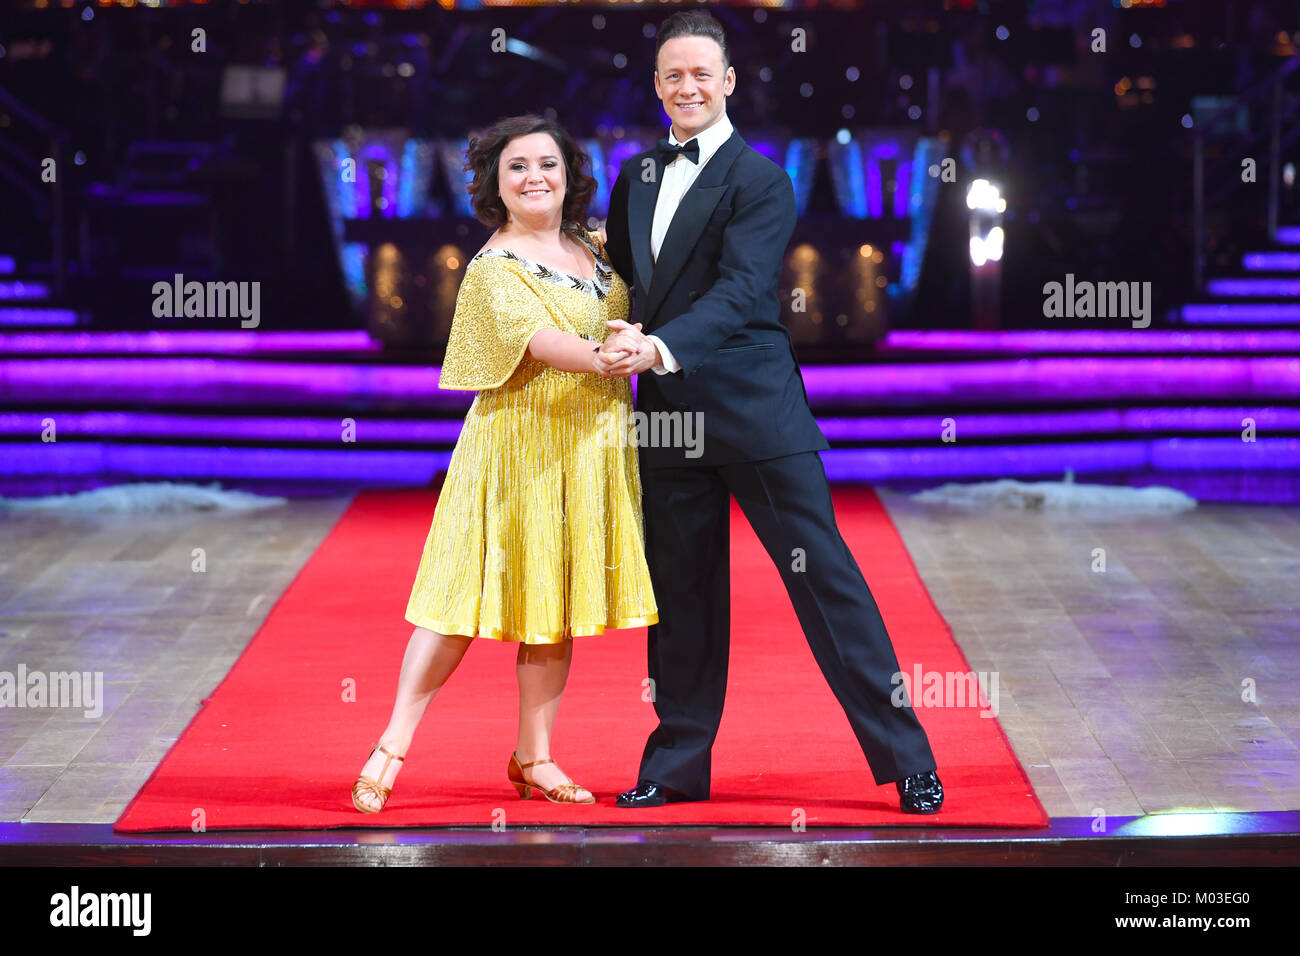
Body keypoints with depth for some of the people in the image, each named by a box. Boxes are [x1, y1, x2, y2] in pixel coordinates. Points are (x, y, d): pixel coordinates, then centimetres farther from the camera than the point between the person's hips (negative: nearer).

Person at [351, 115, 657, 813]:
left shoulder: (596, 251, 13)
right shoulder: (494, 266, -7)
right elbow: (533, 336, -24)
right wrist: (599, 357, -39)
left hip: (589, 444, 6)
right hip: (521, 438, -6)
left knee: (556, 600, 7)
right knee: (474, 593, -7)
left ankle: (533, 757, 14)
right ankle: (392, 748, -2)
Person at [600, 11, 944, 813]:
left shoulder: (761, 181, -7)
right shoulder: (637, 177, 14)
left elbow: (740, 291, -19)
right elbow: (620, 274, 23)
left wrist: (663, 348, -33)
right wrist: (622, 340, 4)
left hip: (757, 412, -6)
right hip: (669, 416, 6)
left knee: (823, 575, -4)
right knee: (680, 591, 11)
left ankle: (907, 760, 1)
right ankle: (678, 767, 22)